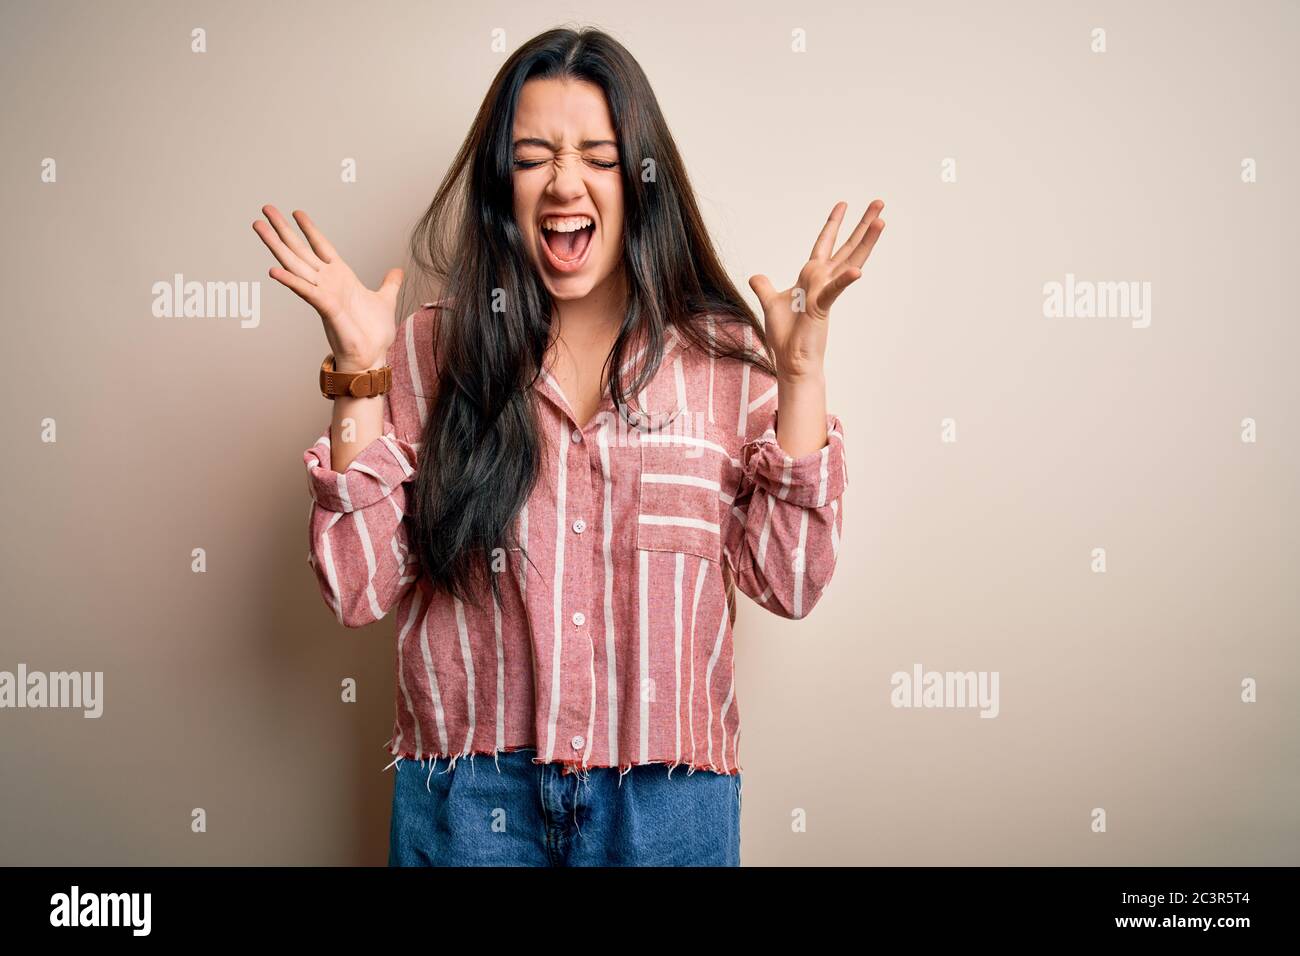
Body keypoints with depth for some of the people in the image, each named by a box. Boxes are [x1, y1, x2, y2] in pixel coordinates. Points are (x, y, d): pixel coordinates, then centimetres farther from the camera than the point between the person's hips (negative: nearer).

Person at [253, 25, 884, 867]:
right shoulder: (430, 352, 0)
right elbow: (359, 591, -5)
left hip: (666, 797, 1)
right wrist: (359, 374, -11)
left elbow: (791, 582, -5)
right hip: (470, 795, 0)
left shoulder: (723, 356, 0)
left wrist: (801, 370, -10)